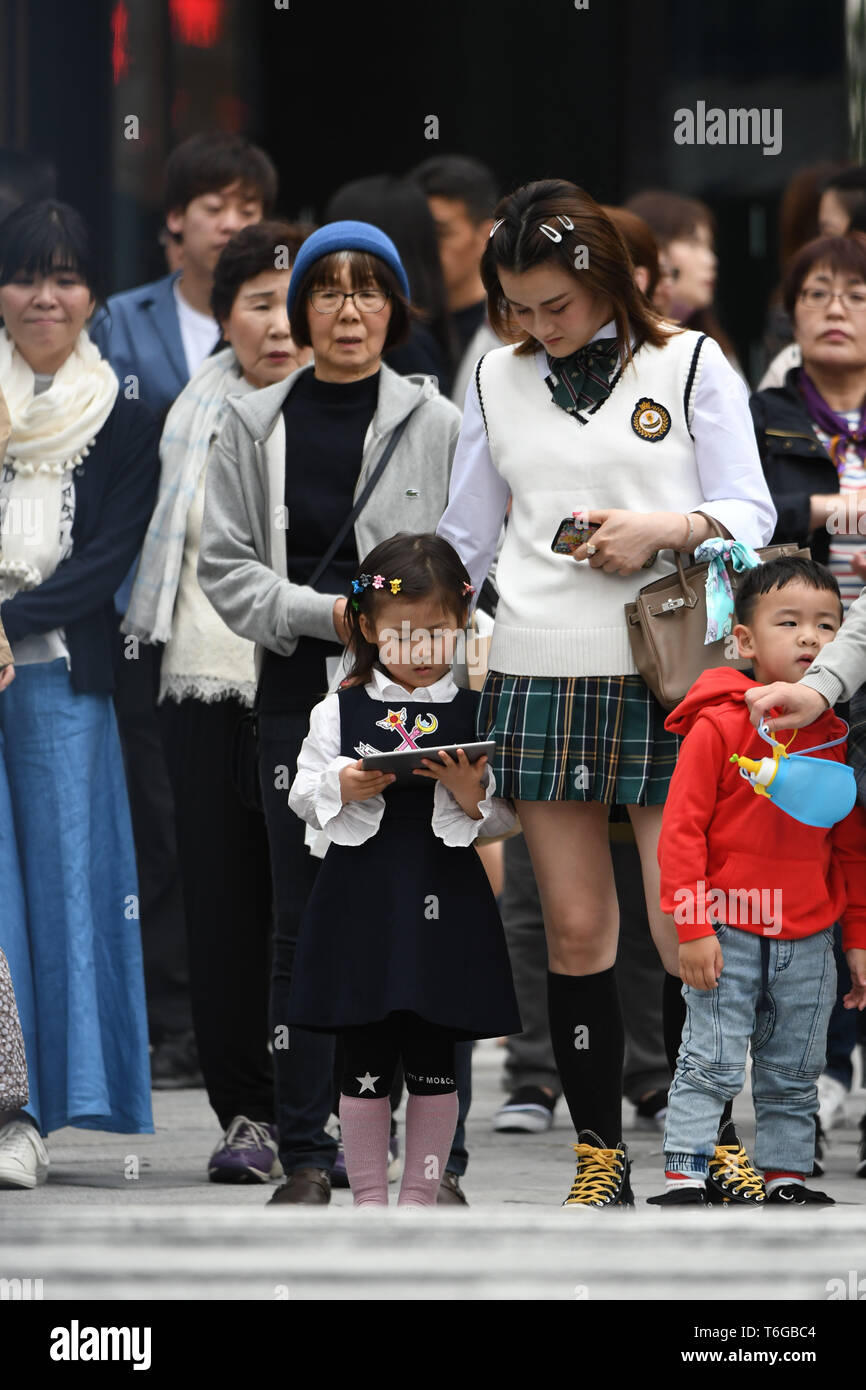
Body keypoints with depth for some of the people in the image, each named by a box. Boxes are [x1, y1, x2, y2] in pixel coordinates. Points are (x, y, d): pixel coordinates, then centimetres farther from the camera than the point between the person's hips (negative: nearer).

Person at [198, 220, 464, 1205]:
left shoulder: (437, 425, 1)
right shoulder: (255, 426, 7)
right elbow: (225, 566, 4)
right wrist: (325, 613, -10)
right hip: (299, 699, 2)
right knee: (302, 925, 3)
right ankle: (306, 1153, 9)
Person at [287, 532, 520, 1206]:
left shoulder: (475, 714, 3)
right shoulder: (341, 711, 4)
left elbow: (507, 818, 4)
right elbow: (304, 796, 6)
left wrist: (474, 794, -17)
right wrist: (343, 788, -14)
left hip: (444, 899, 0)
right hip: (362, 895, 0)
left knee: (434, 1062, 4)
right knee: (365, 1061, 3)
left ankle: (421, 1195, 14)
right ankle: (369, 1197, 12)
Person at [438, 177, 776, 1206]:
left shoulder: (690, 365, 3)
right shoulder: (497, 379, 12)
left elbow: (750, 516, 1)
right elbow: (463, 540, 19)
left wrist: (664, 528, -17)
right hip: (540, 681, 3)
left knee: (687, 930, -5)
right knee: (575, 932, 3)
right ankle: (599, 1157, 11)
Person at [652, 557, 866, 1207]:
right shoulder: (719, 726, -10)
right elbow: (682, 830, -10)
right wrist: (693, 928, -14)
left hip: (809, 942, 5)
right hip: (730, 933, -5)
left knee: (795, 1074, 12)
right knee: (712, 1066, -6)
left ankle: (786, 1178, 21)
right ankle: (684, 1176, -2)